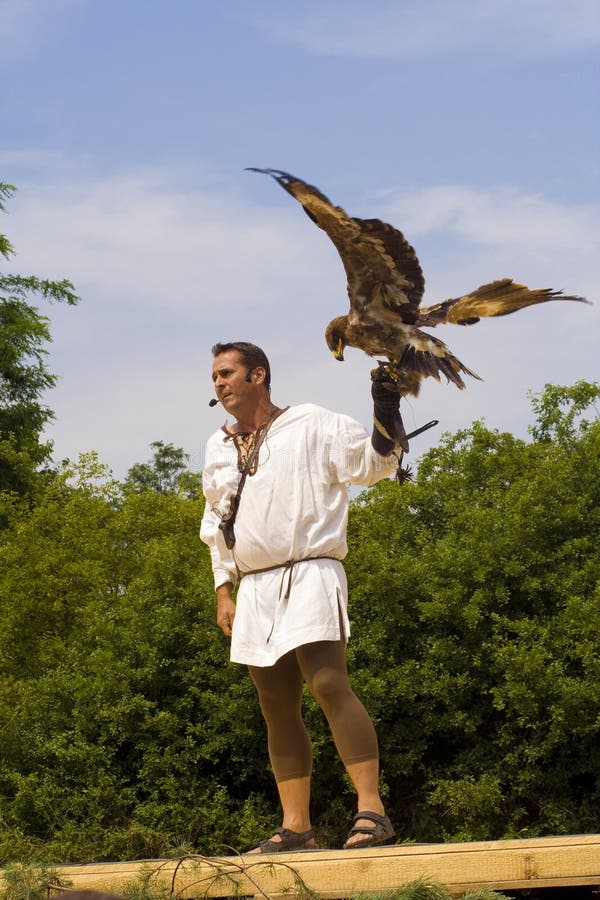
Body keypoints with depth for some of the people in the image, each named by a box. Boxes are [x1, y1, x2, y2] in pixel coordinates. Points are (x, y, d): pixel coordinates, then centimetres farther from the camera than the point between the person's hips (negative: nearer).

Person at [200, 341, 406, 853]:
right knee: (278, 709, 5)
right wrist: (224, 592, 16)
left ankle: (371, 809, -23)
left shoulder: (312, 426, 1)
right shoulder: (219, 449, 18)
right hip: (254, 587, 6)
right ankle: (296, 826, 8)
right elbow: (217, 528, 24)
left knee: (328, 683, -22)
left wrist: (386, 411, -19)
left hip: (308, 575, -6)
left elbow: (374, 463, -4)